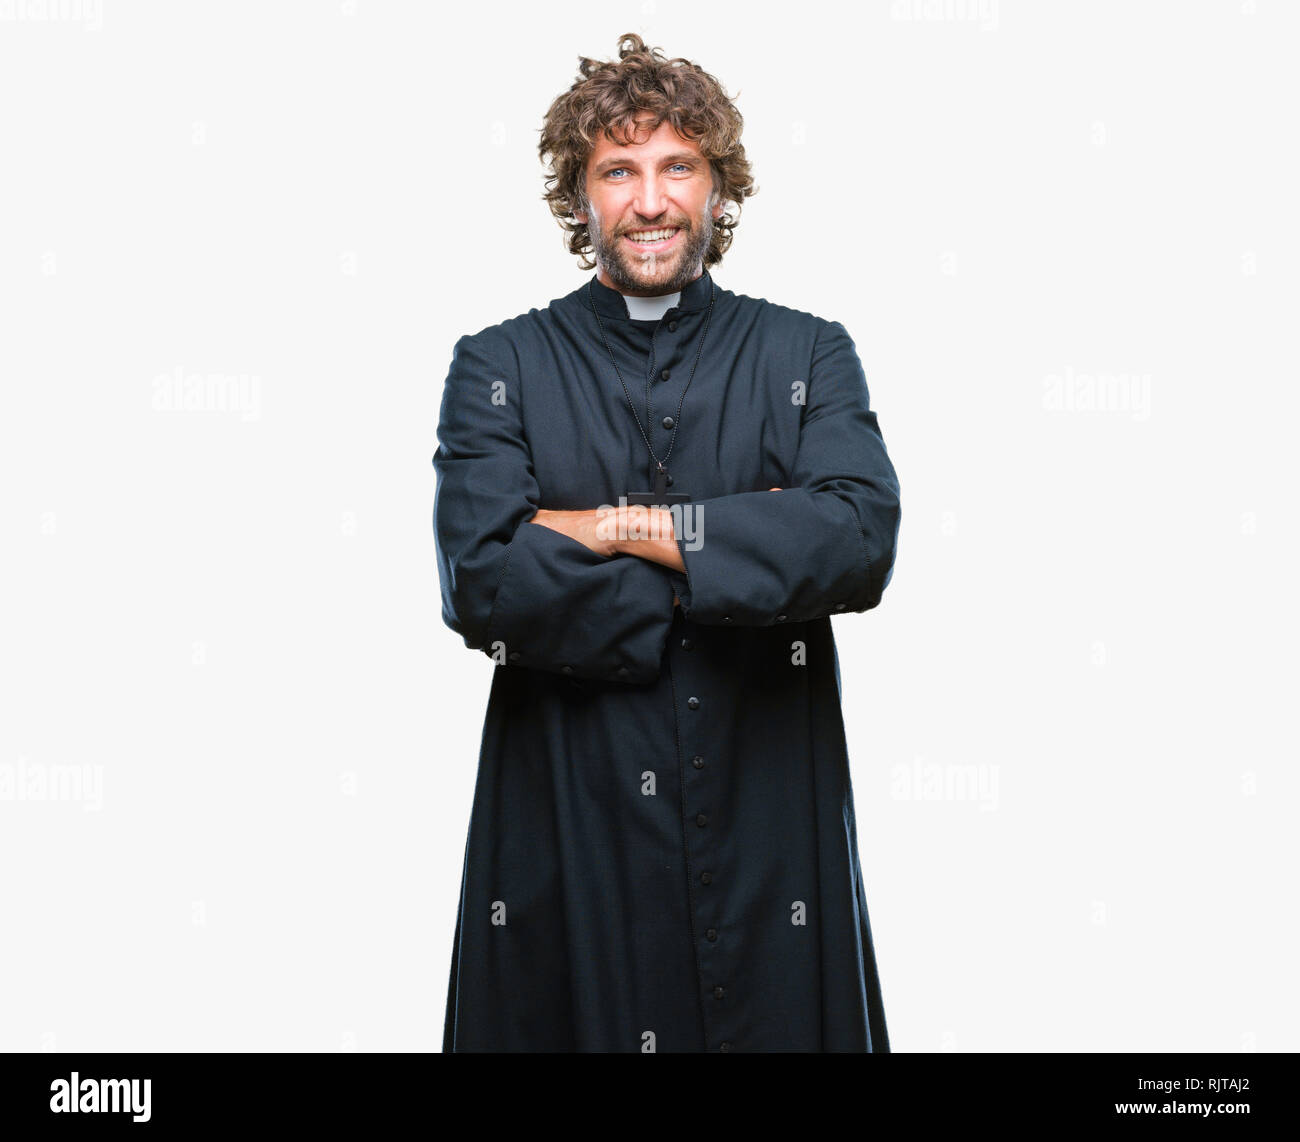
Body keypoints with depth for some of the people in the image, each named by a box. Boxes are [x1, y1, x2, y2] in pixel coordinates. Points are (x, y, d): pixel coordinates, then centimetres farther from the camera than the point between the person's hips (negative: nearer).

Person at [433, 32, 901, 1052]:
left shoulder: (808, 356, 6)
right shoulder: (499, 367, 4)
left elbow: (861, 542, -12)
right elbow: (484, 583, -12)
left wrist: (618, 525, -14)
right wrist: (742, 555, -10)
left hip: (768, 825, 1)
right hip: (565, 832, 0)